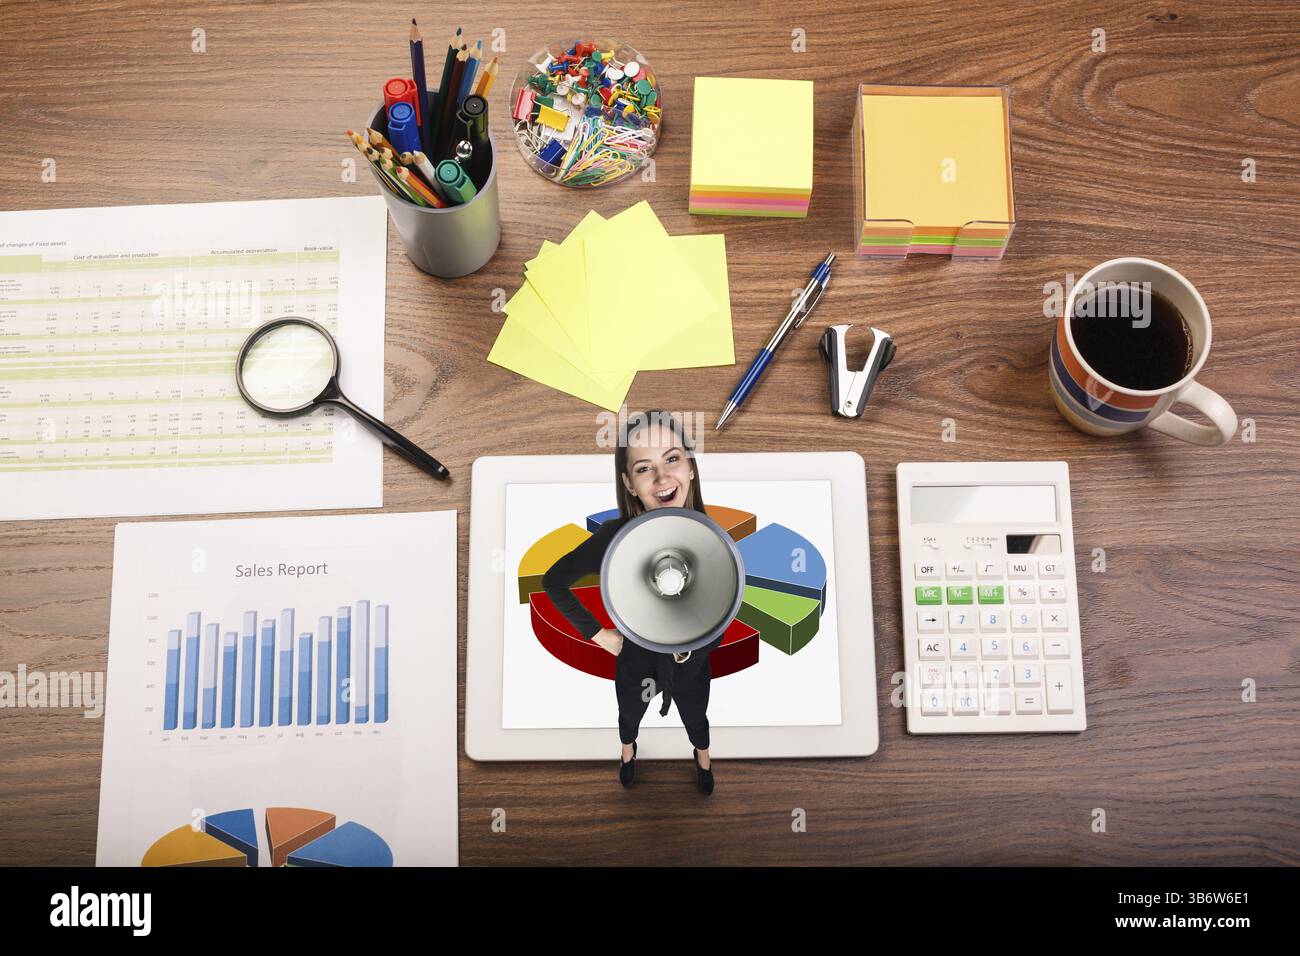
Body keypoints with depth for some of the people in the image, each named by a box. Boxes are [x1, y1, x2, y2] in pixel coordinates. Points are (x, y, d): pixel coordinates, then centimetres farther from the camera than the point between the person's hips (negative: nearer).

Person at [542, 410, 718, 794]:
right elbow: (553, 581, -15)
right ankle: (628, 752, 66)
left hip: (691, 662, 1)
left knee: (695, 720, 31)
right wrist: (597, 633, -12)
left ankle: (703, 759, 65)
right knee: (630, 716, 31)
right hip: (636, 659, 0)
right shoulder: (616, 537, -30)